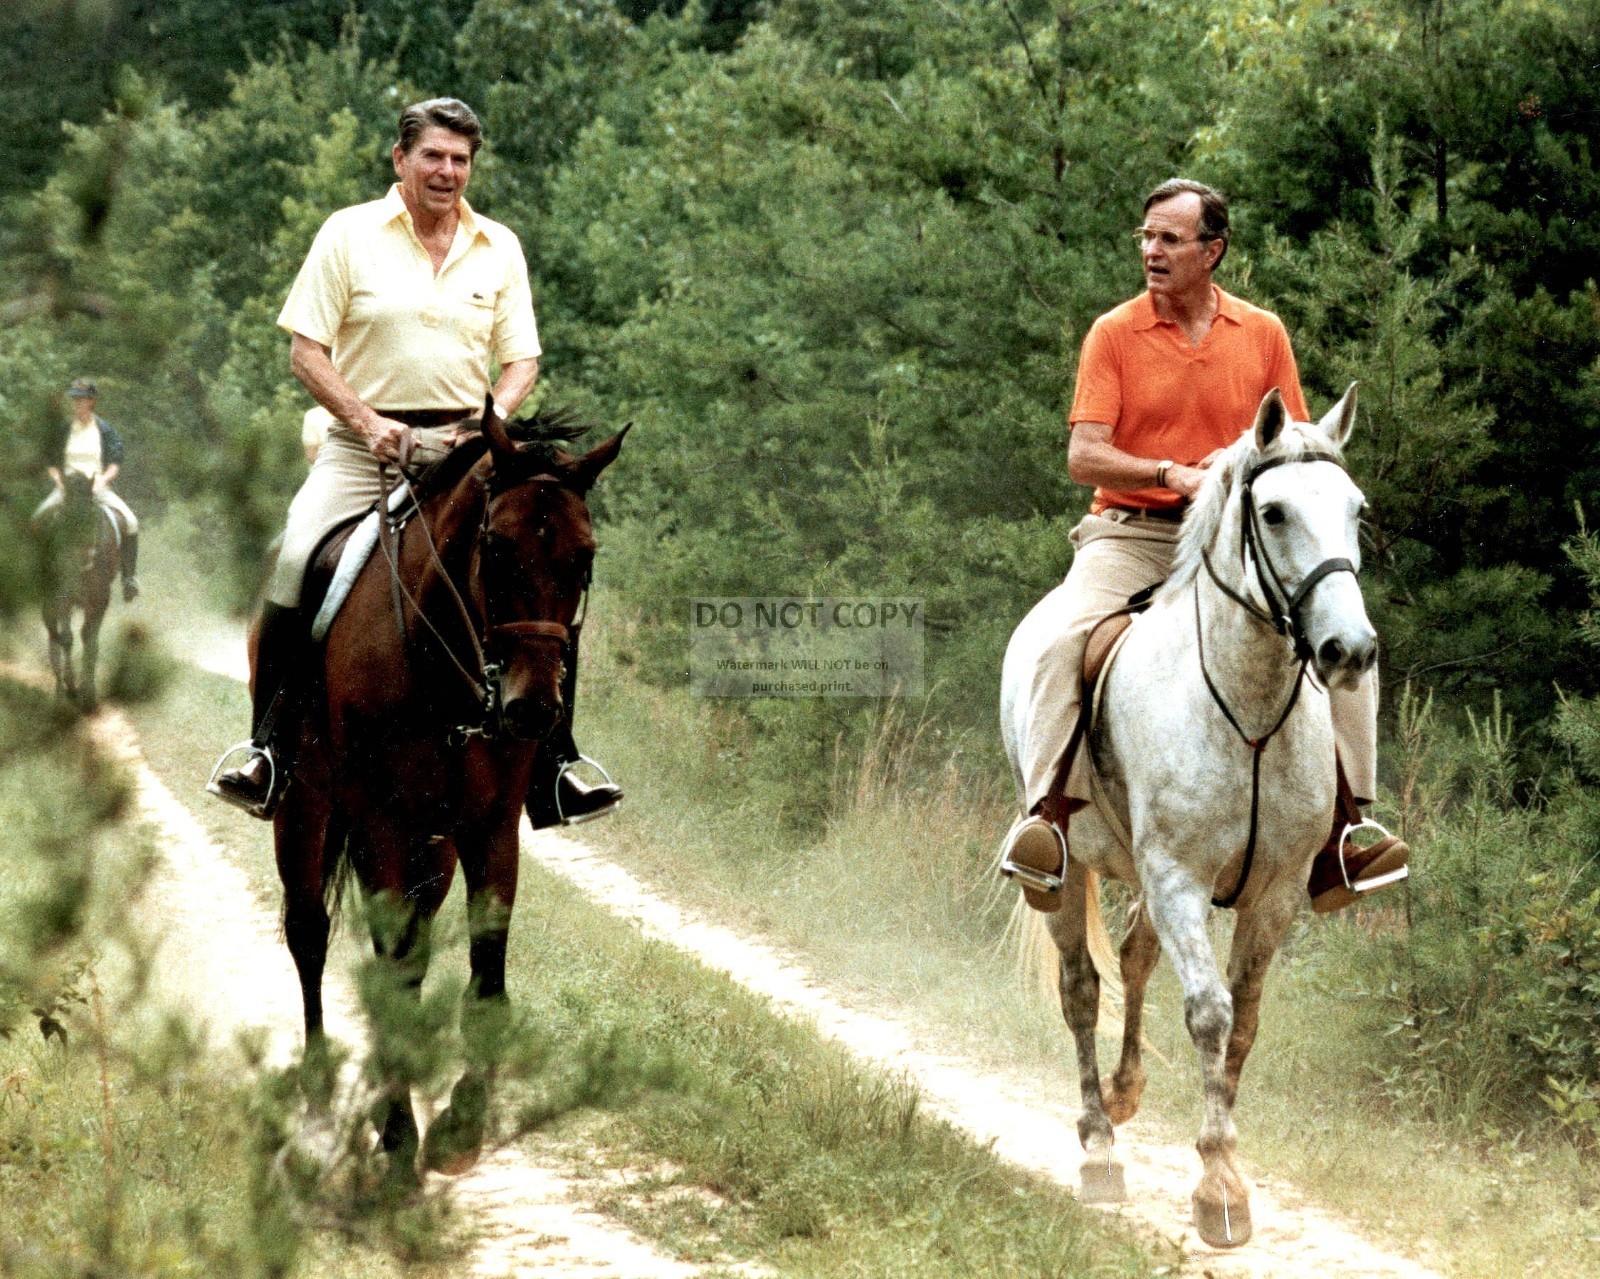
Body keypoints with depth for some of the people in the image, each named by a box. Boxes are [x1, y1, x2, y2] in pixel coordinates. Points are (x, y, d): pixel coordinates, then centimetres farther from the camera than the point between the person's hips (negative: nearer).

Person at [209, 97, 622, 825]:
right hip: (364, 446, -2)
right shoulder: (350, 234, 2)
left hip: (465, 450, 2)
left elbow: (522, 359, 12)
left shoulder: (499, 248, 10)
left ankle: (553, 770, -7)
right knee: (296, 564, -25)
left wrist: (493, 422, -9)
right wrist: (366, 422, -15)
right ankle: (268, 754, -14)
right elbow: (306, 351, -1)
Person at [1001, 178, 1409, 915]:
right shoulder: (1114, 334, 2)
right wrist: (1172, 474, -23)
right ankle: (1048, 814, -27)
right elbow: (1084, 456, -6)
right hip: (1130, 533, -2)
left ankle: (1341, 833, -11)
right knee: (1063, 637, -31)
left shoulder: (1263, 335, 9)